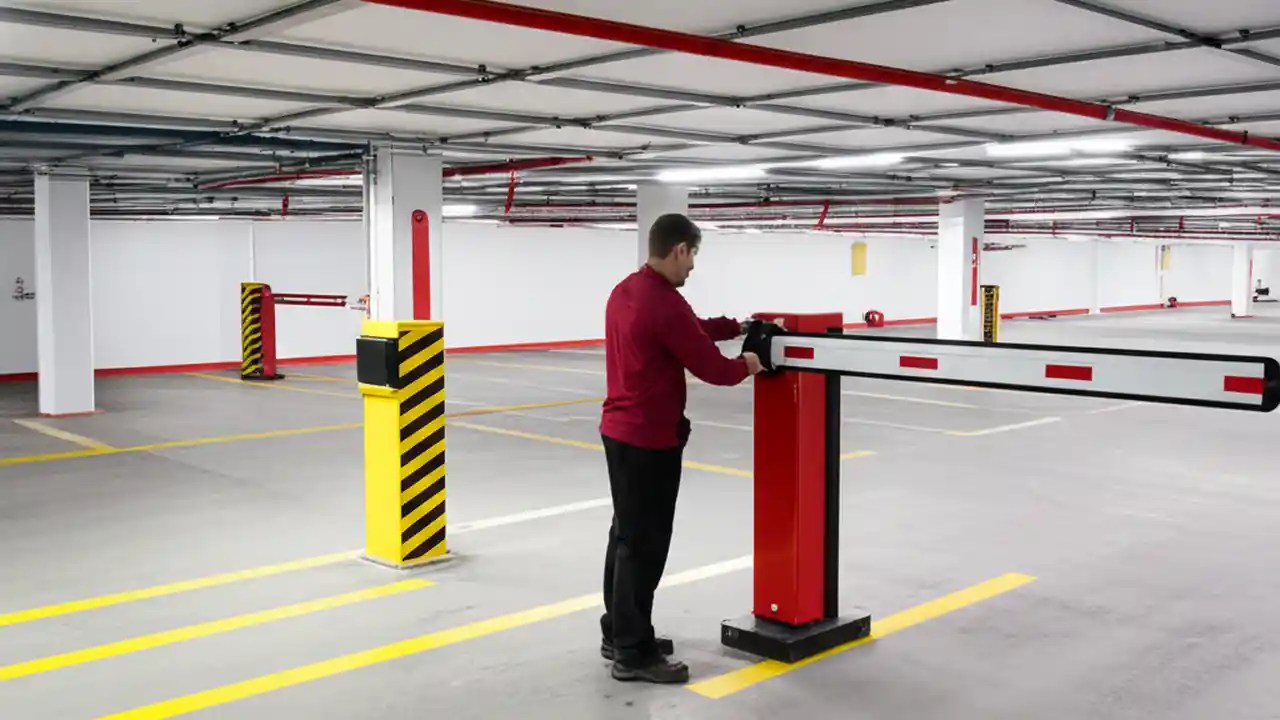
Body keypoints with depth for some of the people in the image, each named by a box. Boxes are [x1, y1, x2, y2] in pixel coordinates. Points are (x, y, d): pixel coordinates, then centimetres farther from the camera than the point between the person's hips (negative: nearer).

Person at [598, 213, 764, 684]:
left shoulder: (624, 292, 9)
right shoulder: (665, 303, -21)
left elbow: (689, 330, 19)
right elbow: (711, 368, -16)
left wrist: (739, 326, 14)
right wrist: (747, 365, 3)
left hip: (619, 429, 10)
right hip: (649, 438, -10)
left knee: (627, 534, 18)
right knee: (644, 543, -3)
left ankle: (618, 634, 28)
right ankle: (633, 653, 4)